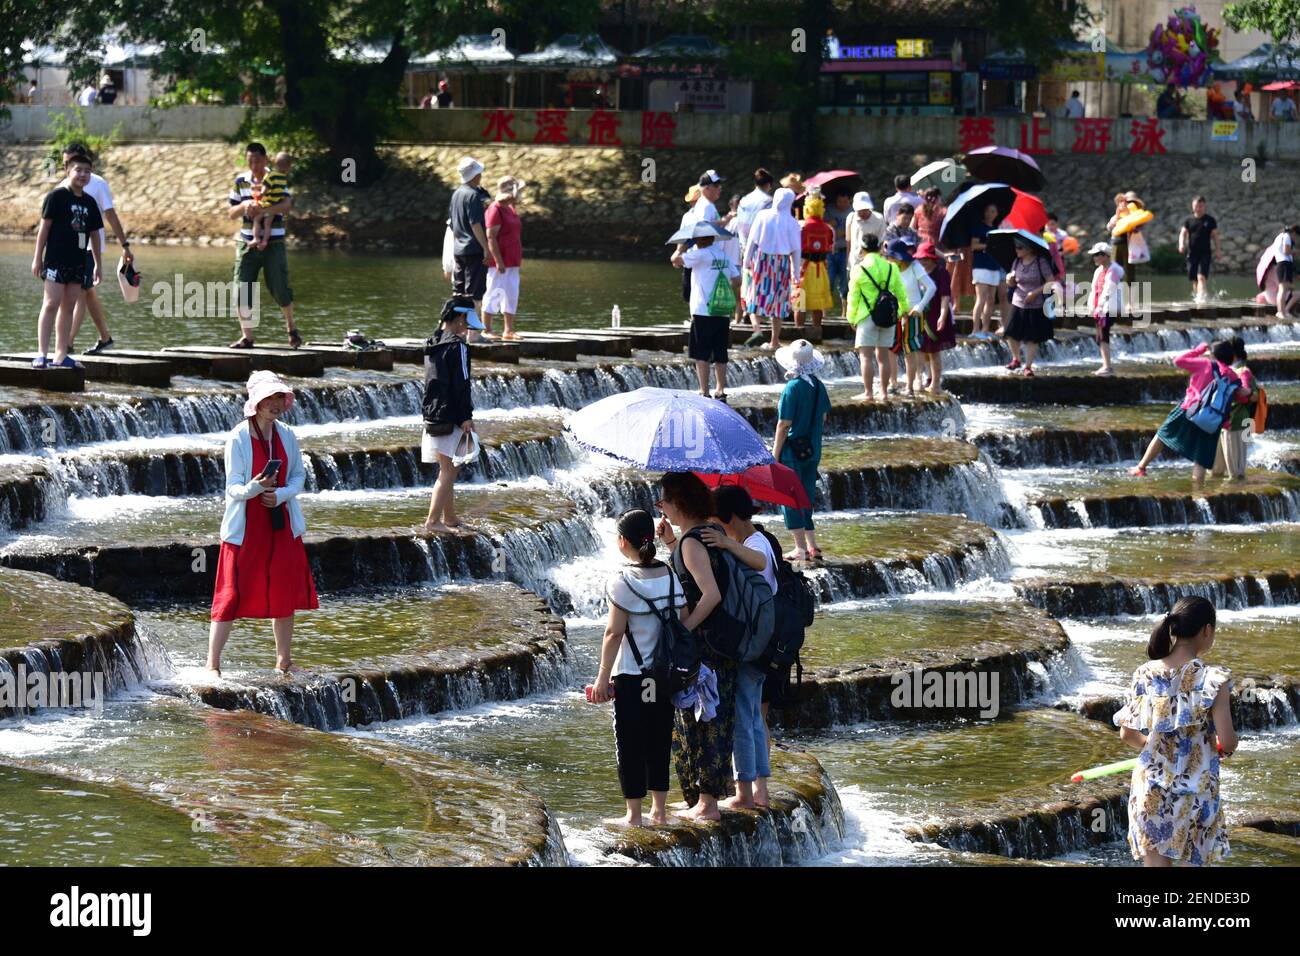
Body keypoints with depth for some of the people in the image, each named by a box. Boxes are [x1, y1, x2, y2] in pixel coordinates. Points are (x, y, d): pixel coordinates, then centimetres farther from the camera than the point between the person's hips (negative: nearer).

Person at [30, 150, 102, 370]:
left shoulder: (89, 202, 12)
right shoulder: (57, 196, -5)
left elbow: (94, 234, 18)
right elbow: (44, 226, -6)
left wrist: (98, 265, 17)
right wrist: (37, 258, -8)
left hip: (78, 261, 6)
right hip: (56, 259, -6)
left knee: (69, 306, 8)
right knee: (51, 304, -10)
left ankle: (61, 354, 12)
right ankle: (42, 354, -11)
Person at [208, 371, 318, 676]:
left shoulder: (287, 436, 2)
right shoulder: (238, 438, -13)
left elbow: (299, 477, 9)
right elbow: (233, 488, -13)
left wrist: (281, 494, -11)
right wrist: (255, 487, -34)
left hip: (281, 525, 5)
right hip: (245, 527, -5)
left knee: (285, 594, 12)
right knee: (232, 597, -6)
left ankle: (284, 661, 27)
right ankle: (212, 665, -1)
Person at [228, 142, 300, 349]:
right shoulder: (240, 182, 7)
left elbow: (287, 204, -19)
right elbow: (232, 213, 10)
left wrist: (263, 210, -34)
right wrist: (244, 206, -12)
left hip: (273, 243, -3)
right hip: (247, 243, 3)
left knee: (279, 288, -5)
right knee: (242, 290, -4)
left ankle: (291, 328, 20)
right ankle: (246, 336, 3)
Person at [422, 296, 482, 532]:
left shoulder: (432, 344, 13)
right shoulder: (457, 346, -14)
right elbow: (461, 385, -17)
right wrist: (466, 417, -16)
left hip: (432, 415, 9)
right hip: (450, 417, -9)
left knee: (446, 469, 17)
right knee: (449, 470, -8)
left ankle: (450, 519, 24)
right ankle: (433, 520, -15)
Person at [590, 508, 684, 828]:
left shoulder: (622, 581, -14)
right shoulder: (672, 576, 1)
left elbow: (614, 633, -14)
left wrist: (603, 677, -9)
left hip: (630, 677, -5)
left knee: (630, 744, 4)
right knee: (660, 741, 14)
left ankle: (633, 815, 6)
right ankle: (659, 810, 19)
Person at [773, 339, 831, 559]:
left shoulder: (792, 388, -17)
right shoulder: (819, 386, 2)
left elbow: (784, 425, -16)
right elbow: (823, 417, 11)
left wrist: (775, 455, -9)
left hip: (793, 450, -7)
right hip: (813, 450, 7)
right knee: (807, 497, 16)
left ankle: (801, 548, -2)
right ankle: (812, 546, 15)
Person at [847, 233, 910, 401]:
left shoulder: (859, 269, -7)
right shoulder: (891, 268, 4)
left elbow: (853, 297, -4)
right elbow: (901, 293, 12)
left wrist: (852, 318, 7)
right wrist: (905, 310, 29)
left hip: (867, 317, -4)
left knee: (865, 355, -2)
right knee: (883, 355, 11)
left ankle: (867, 393, -6)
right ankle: (884, 392, 13)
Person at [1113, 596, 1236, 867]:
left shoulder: (1145, 675, -2)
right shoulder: (1213, 680, -13)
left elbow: (1127, 734, 3)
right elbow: (1227, 741, -14)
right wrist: (1224, 749, 9)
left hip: (1150, 788, 3)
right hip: (1196, 789, -3)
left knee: (1156, 861, 6)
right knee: (1196, 860, 12)